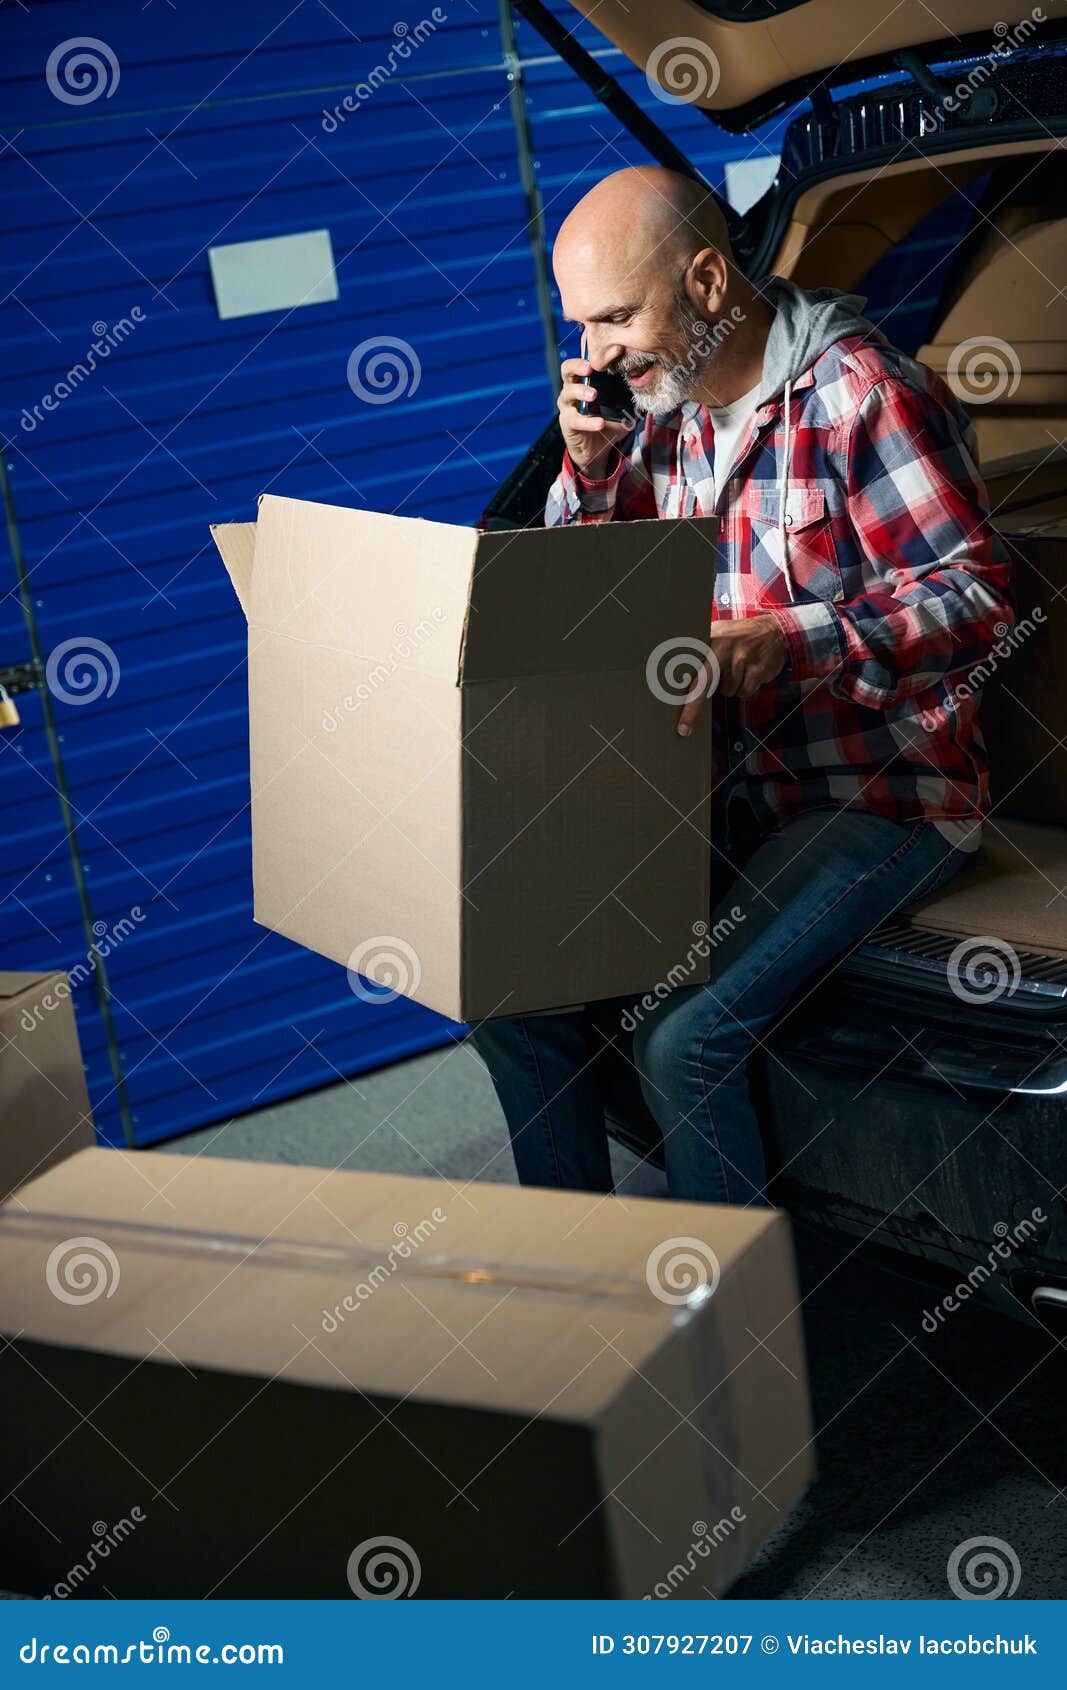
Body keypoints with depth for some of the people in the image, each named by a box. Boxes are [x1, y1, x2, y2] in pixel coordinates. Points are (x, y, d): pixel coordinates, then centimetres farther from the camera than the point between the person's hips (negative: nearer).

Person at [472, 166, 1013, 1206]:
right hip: (724, 786, 7)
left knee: (681, 1037, -25)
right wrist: (589, 466, -2)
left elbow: (980, 600, -19)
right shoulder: (661, 402, 9)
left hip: (878, 796, -7)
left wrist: (787, 642, -31)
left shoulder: (864, 395, -14)